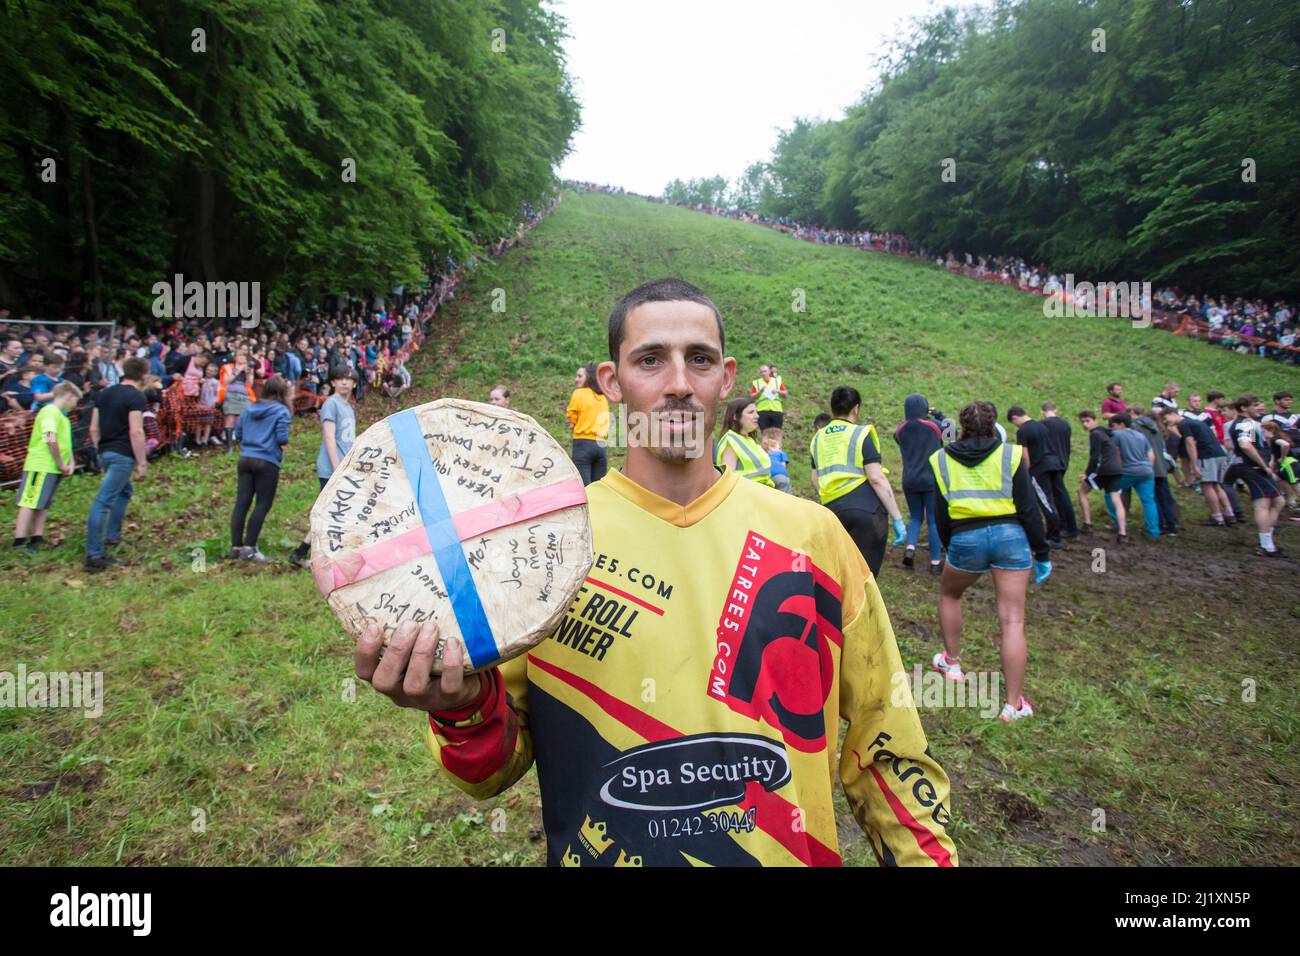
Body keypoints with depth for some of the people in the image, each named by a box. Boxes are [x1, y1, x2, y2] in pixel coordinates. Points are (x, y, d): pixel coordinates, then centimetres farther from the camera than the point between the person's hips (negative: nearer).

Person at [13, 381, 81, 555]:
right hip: (42, 467, -10)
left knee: (43, 504, 12)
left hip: (54, 469, 10)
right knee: (30, 503, -8)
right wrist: (61, 464, -14)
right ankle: (19, 543, -7)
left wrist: (70, 463, 7)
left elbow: (66, 442, 22)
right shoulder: (50, 412, -12)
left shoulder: (62, 416, 18)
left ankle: (37, 539, 18)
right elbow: (51, 440, -22)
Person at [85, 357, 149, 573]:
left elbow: (93, 429, 17)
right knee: (103, 502, -11)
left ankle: (112, 536, 31)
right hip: (122, 455, -9)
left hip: (105, 452, 9)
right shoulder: (136, 396, -10)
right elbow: (136, 431, -19)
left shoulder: (105, 393, 15)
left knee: (125, 491, 28)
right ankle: (93, 556, -10)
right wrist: (142, 463, -16)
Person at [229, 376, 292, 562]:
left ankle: (236, 546, 10)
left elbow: (238, 434, 13)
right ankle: (249, 547, -3)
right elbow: (282, 439, -13)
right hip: (267, 462, -6)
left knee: (241, 503, 6)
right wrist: (282, 447, 7)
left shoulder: (249, 409, 13)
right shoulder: (281, 411, -4)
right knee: (263, 505, 0)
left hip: (245, 459, 6)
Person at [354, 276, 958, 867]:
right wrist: (464, 709, -26)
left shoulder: (812, 534, -10)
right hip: (601, 852, -1)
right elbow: (495, 766, -7)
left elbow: (882, 736, 1)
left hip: (794, 853, 2)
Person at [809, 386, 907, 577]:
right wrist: (897, 518, -8)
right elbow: (877, 478, -10)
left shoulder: (818, 438, 13)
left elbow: (815, 479, 20)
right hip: (866, 508, -5)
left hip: (832, 511, 5)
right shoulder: (860, 434, -4)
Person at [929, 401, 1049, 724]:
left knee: (948, 593, 29)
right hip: (1010, 536, -1)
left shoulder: (942, 459, 7)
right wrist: (1042, 552, 8)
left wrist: (948, 545, 24)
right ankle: (1014, 704, 2)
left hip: (965, 539, 1)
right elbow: (1029, 508, 1)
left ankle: (951, 663, 35)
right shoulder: (1010, 455, 3)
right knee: (1013, 621, 0)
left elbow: (941, 514, 10)